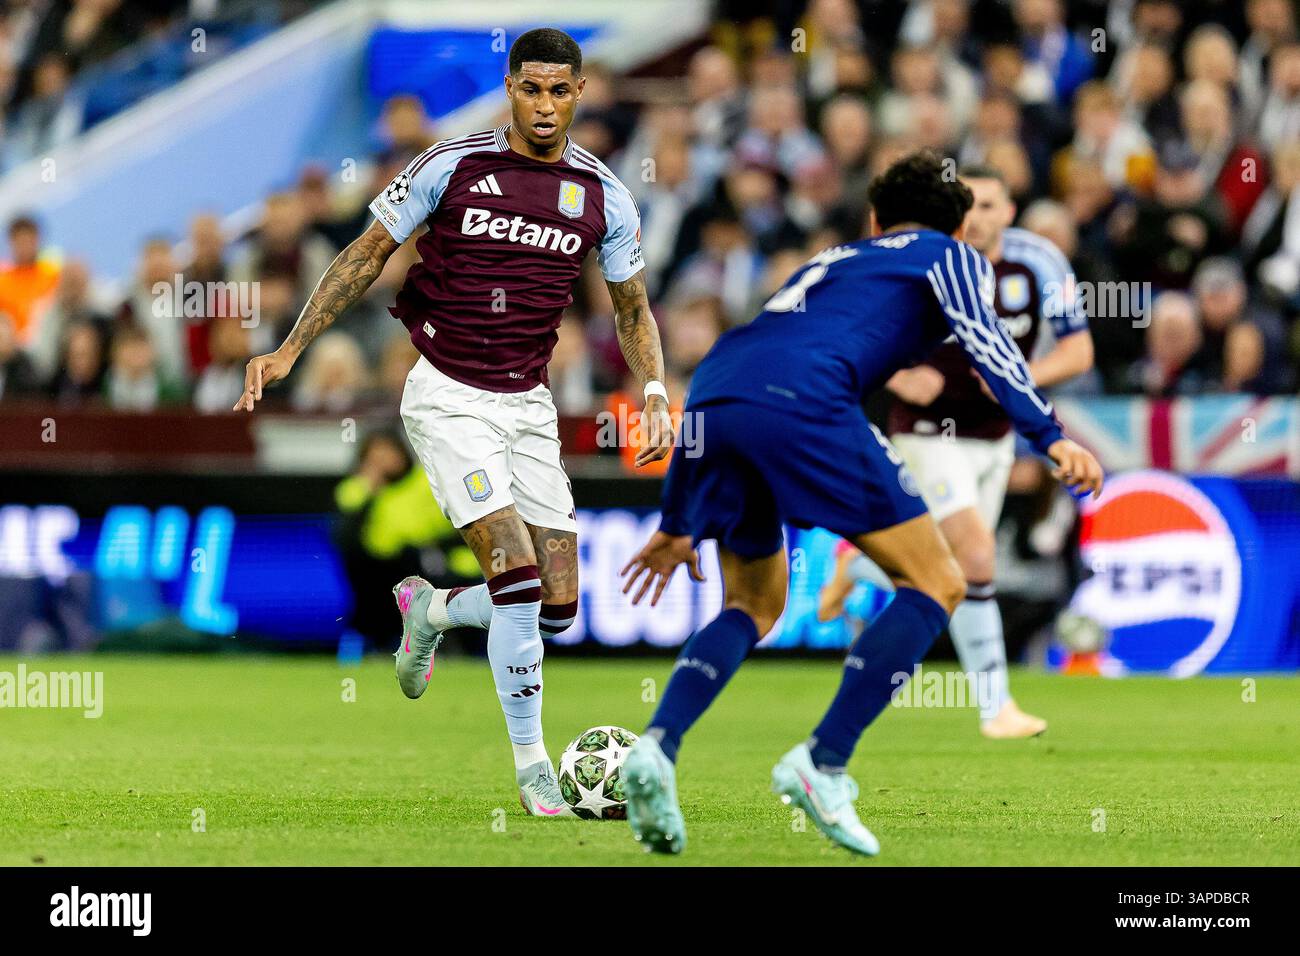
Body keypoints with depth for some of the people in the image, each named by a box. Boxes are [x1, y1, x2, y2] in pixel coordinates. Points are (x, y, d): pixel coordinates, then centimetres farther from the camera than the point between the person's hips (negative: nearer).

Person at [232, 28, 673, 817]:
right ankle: (532, 767, -7)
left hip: (528, 404, 4)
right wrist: (289, 350, -4)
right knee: (517, 572, -19)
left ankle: (430, 612, 32)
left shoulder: (603, 197, 1)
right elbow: (370, 253, 0)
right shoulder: (452, 166, -8)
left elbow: (632, 307, 12)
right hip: (448, 397, -4)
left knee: (559, 606, 1)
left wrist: (655, 393, -4)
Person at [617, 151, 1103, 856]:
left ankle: (656, 747, -1)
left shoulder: (829, 261, 39)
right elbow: (983, 339, 0)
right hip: (800, 401, -7)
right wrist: (1049, 437, -10)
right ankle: (823, 764, -9)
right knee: (935, 586, 3)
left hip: (710, 397, 7)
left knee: (755, 606, 23)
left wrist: (678, 522, 45)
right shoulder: (952, 257, 24)